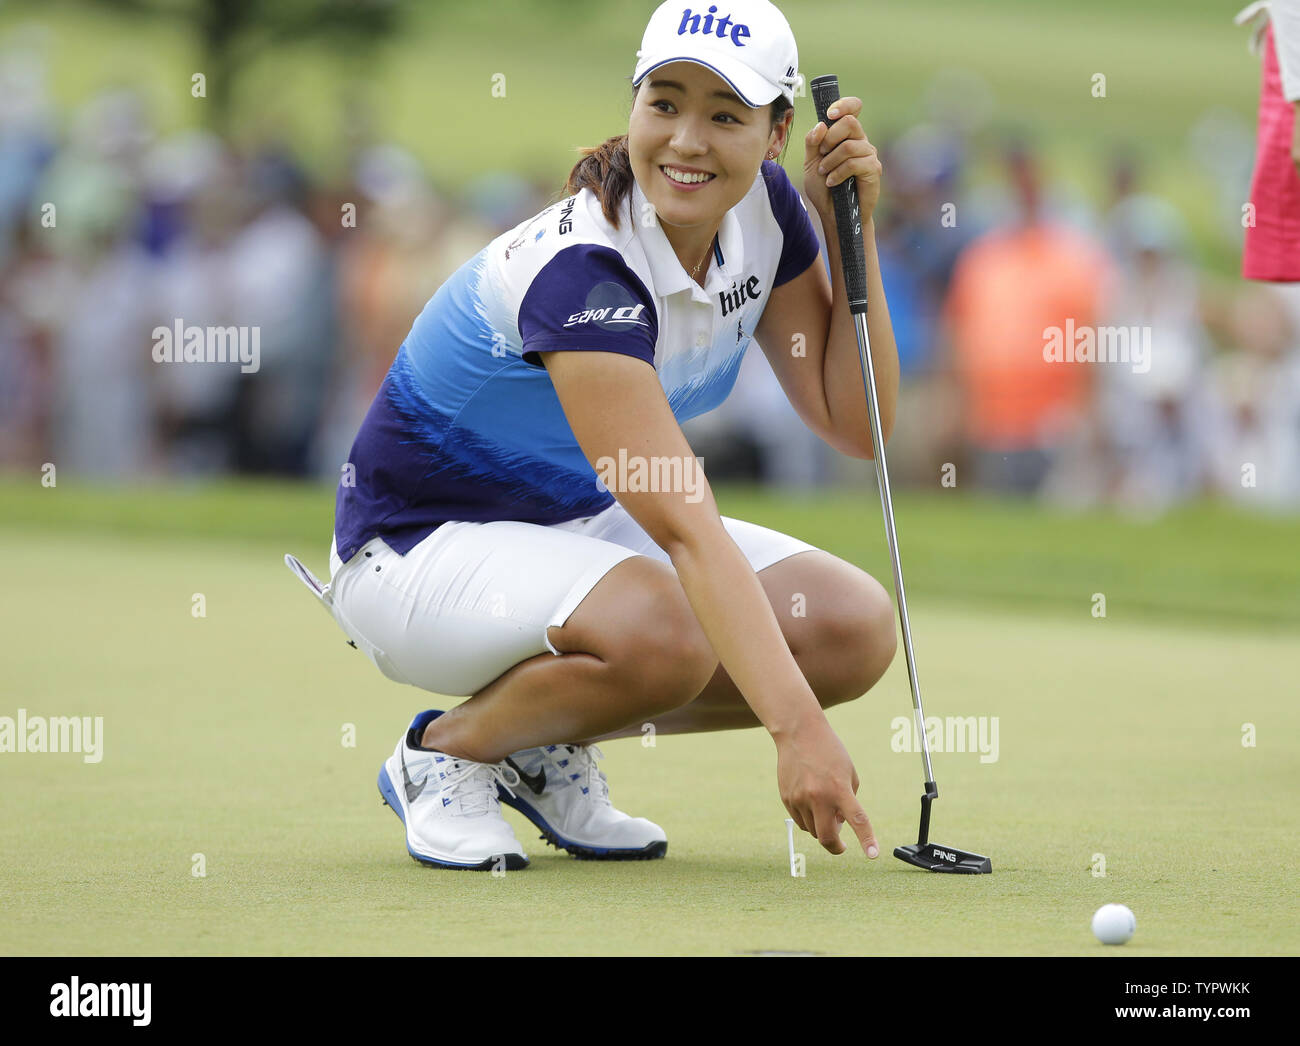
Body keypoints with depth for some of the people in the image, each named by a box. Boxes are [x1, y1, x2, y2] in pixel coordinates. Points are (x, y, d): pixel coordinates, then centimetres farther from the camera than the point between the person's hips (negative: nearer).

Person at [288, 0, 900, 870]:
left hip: (584, 521, 8)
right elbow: (687, 532, -40)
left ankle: (547, 745, 6)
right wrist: (796, 727, -48)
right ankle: (447, 753, -7)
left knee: (858, 629, -14)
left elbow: (855, 426, -3)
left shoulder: (763, 211, -8)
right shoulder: (581, 271, -32)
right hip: (421, 545, -8)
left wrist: (852, 228, -13)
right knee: (662, 630, -38)